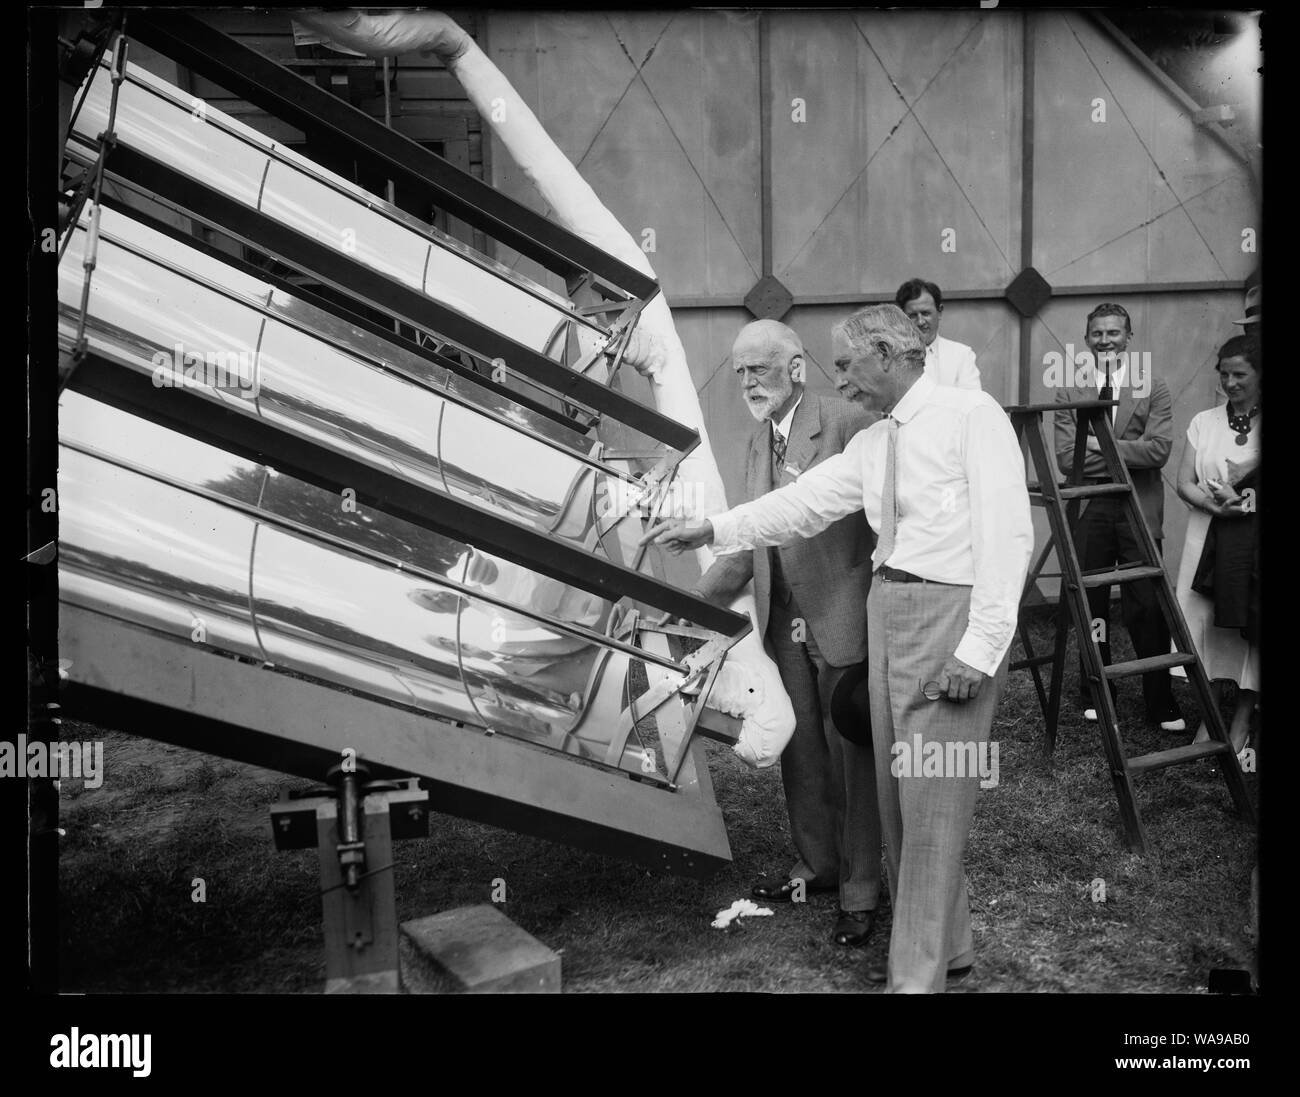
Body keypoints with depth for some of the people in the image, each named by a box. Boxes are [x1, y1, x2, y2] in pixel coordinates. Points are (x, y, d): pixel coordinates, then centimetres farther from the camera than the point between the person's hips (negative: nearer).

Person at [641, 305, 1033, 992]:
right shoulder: (871, 444, 14)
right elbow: (802, 503, 12)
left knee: (932, 800, -2)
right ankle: (942, 945, 31)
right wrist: (710, 530, 4)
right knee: (897, 792, 13)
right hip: (886, 607, 8)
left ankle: (919, 975, 12)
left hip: (950, 610, -8)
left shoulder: (971, 415, -9)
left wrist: (980, 647, -19)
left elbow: (1008, 535, -14)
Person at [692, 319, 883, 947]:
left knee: (853, 758, 4)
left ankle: (860, 893, 18)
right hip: (784, 625, 7)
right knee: (800, 754, 16)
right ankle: (817, 866, 34)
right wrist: (692, 604, 11)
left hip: (844, 621, -7)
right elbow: (747, 542, 16)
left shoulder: (850, 425, -12)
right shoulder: (759, 441, 12)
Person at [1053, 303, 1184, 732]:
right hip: (1088, 513, 1)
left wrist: (1100, 446, -10)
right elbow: (1066, 458, -4)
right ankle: (1095, 696, 22)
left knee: (1148, 609, -1)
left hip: (1139, 512, -1)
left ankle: (1161, 703, 12)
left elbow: (1158, 450, -8)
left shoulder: (1154, 390, 6)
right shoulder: (1068, 394, 7)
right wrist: (1127, 459, -9)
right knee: (1090, 608, 8)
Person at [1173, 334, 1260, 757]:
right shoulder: (1204, 422, 9)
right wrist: (1215, 505, -14)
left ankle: (1241, 721, 13)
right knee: (1207, 621, 3)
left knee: (1248, 625, 1)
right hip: (1208, 537, 2)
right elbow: (1184, 483, 4)